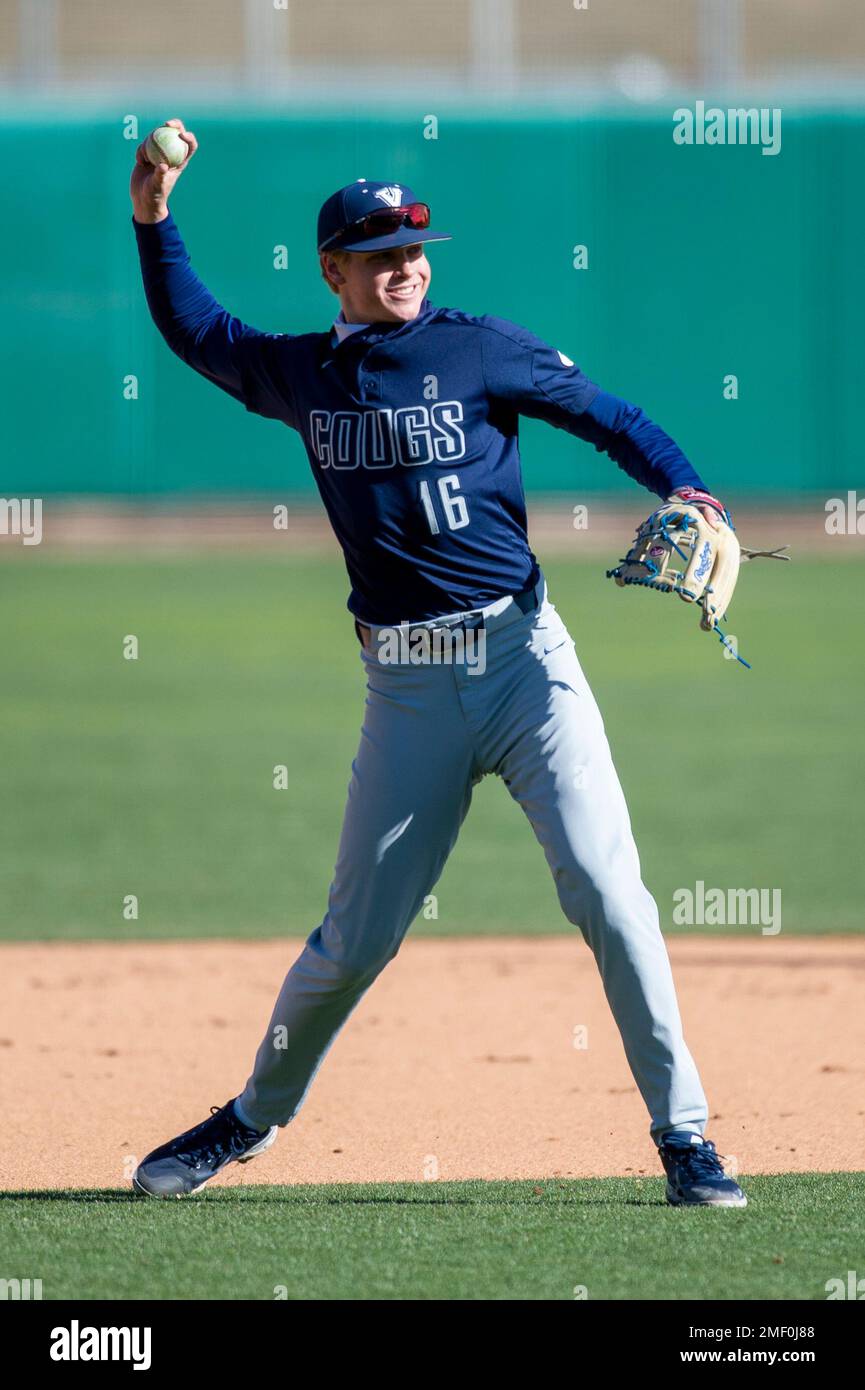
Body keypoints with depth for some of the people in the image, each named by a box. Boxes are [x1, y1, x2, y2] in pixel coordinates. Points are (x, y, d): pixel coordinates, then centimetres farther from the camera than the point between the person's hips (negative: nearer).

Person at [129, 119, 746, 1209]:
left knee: (607, 894, -13)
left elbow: (610, 417, 4)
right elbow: (196, 332, 28)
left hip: (520, 657, -2)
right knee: (356, 936, 6)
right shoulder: (301, 374, 12)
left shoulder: (481, 349, 2)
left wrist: (684, 493, -11)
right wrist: (153, 222, 17)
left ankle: (683, 1136, -5)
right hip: (406, 688, 2)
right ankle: (255, 1117, 28)